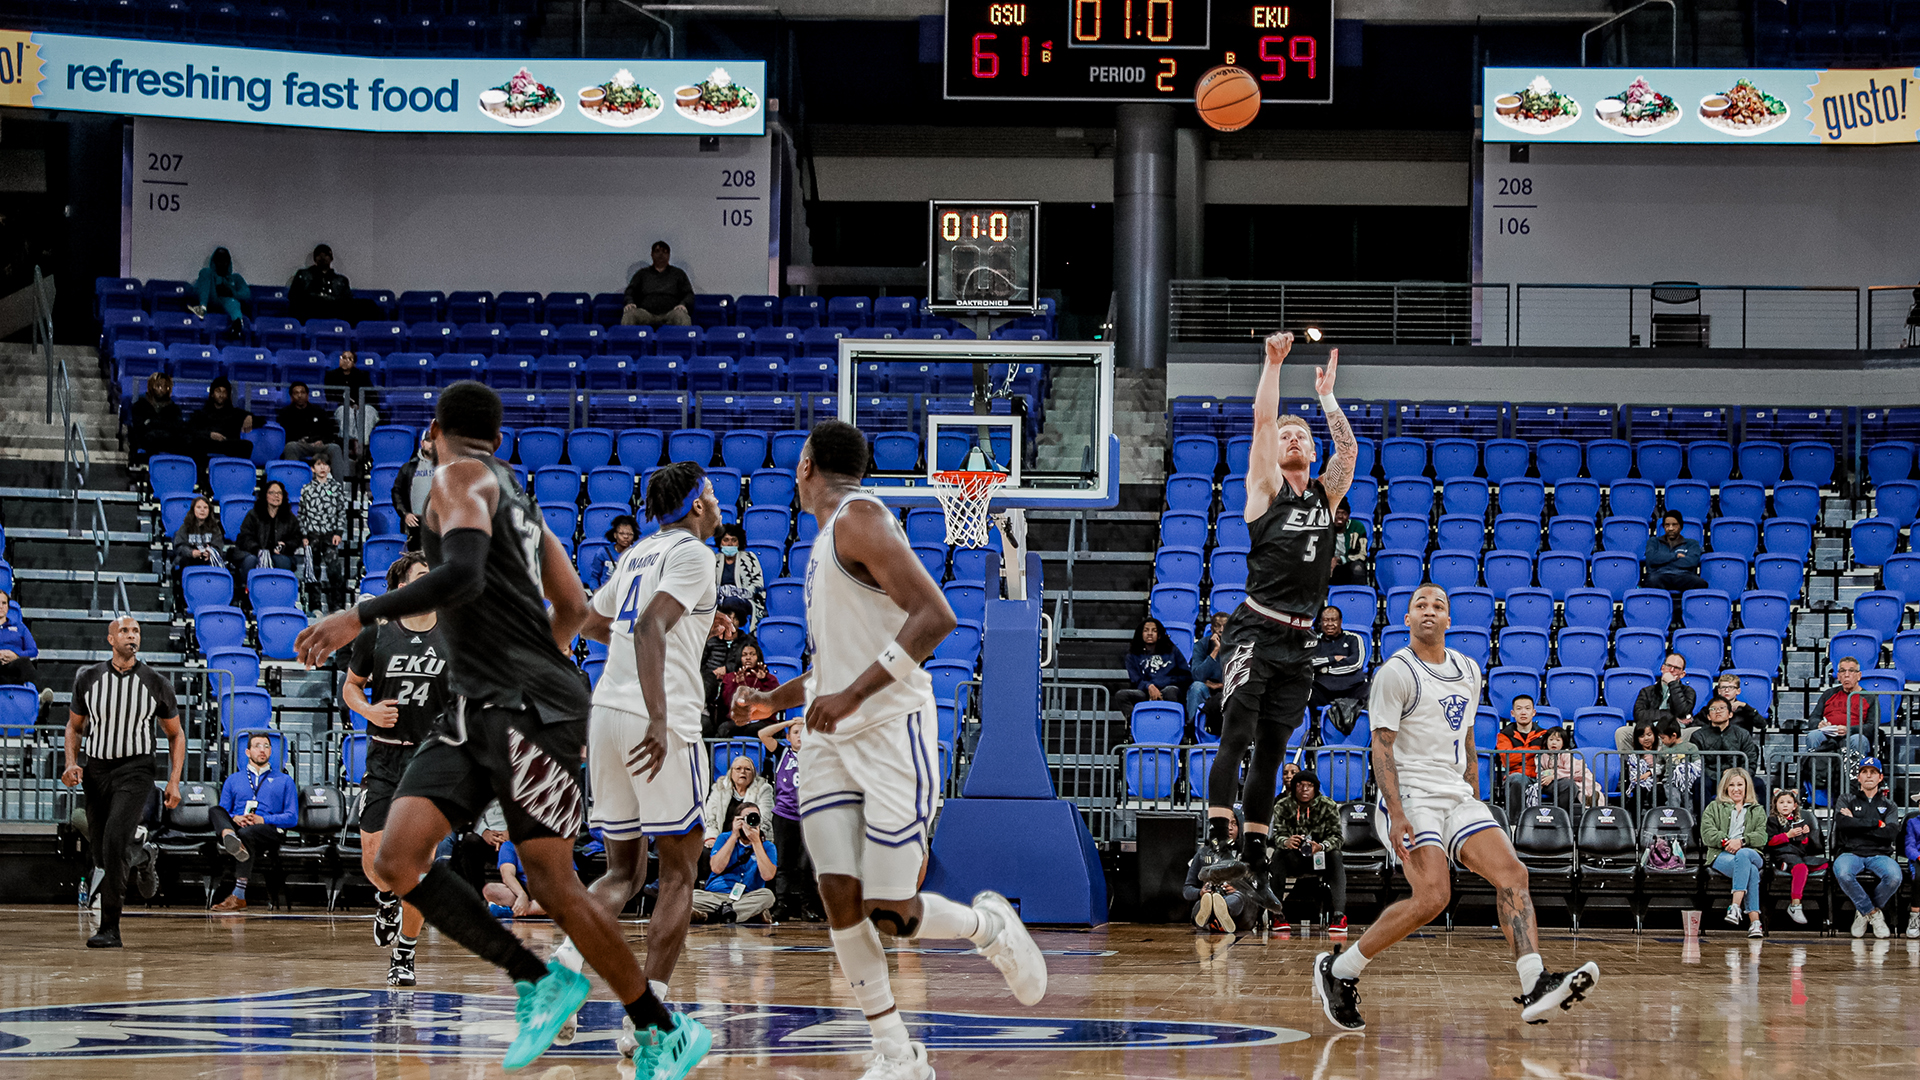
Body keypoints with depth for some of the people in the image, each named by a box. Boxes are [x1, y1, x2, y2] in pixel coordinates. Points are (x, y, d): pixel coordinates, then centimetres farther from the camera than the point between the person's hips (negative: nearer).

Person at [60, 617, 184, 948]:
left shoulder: (157, 684, -1)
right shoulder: (88, 679, 3)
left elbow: (175, 735, 9)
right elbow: (74, 726, 16)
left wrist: (174, 781, 0)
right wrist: (71, 763, -2)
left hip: (135, 771, -4)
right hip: (96, 771, 4)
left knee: (114, 843, -23)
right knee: (101, 855, 7)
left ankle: (110, 929, -22)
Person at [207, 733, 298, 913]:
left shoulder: (284, 781, 23)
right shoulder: (233, 780, 28)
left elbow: (292, 818, 12)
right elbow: (222, 812, 19)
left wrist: (263, 820, -5)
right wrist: (235, 819, -5)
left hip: (268, 832, -2)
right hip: (235, 826, 2)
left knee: (247, 834, -39)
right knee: (215, 810, -28)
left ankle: (238, 896, -48)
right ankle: (230, 838, -64)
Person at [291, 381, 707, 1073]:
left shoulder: (459, 476, -5)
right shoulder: (511, 492, 22)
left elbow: (464, 574, -24)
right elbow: (573, 607, 28)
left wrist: (360, 617, -25)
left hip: (530, 705, -9)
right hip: (476, 707, 9)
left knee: (552, 882, -7)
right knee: (397, 860, -5)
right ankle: (539, 982, 2)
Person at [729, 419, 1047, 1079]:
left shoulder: (860, 519, -12)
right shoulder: (826, 540, 19)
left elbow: (935, 616, -23)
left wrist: (853, 694, -25)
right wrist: (775, 700, 24)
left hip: (891, 734, -9)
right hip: (833, 739, 9)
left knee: (889, 913, -9)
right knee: (839, 898, -4)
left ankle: (989, 927, 21)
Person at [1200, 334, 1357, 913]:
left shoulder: (1326, 494, 14)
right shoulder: (1266, 489, 2)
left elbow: (1349, 447, 8)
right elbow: (1262, 420, -6)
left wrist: (1326, 394, 14)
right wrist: (1273, 362, -7)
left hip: (1299, 642, 5)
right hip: (1256, 631, -5)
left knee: (1270, 754, 8)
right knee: (1237, 734, -18)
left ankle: (1254, 863, 11)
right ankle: (1219, 847, -28)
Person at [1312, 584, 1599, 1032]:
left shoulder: (1468, 671, 16)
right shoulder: (1396, 672, -6)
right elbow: (1381, 747, -11)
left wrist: (1473, 801, 20)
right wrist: (1396, 816, -20)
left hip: (1457, 796, 7)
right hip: (1411, 797, -7)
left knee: (1512, 874, -13)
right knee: (1432, 897, -23)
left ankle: (1536, 987, -23)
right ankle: (1338, 969, -8)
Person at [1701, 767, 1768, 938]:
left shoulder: (1757, 811, 26)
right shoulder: (1714, 808, 24)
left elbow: (1762, 837, 8)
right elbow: (1707, 834, 8)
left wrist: (1741, 841, -12)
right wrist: (1725, 841, -11)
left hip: (1751, 854, 1)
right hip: (1722, 855, -1)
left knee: (1743, 856, -41)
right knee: (1751, 871, -36)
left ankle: (1735, 906, -49)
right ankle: (1754, 922, -48)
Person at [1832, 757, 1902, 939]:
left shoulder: (1889, 806, 16)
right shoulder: (1847, 800, 14)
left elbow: (1891, 833, -4)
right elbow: (1842, 822, -9)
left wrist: (1856, 823, -6)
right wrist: (1876, 823, -7)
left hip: (1879, 854, 1)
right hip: (1850, 853, -1)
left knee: (1894, 876, -34)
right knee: (1843, 874, -38)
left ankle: (1864, 912, -7)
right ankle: (1874, 914, -16)